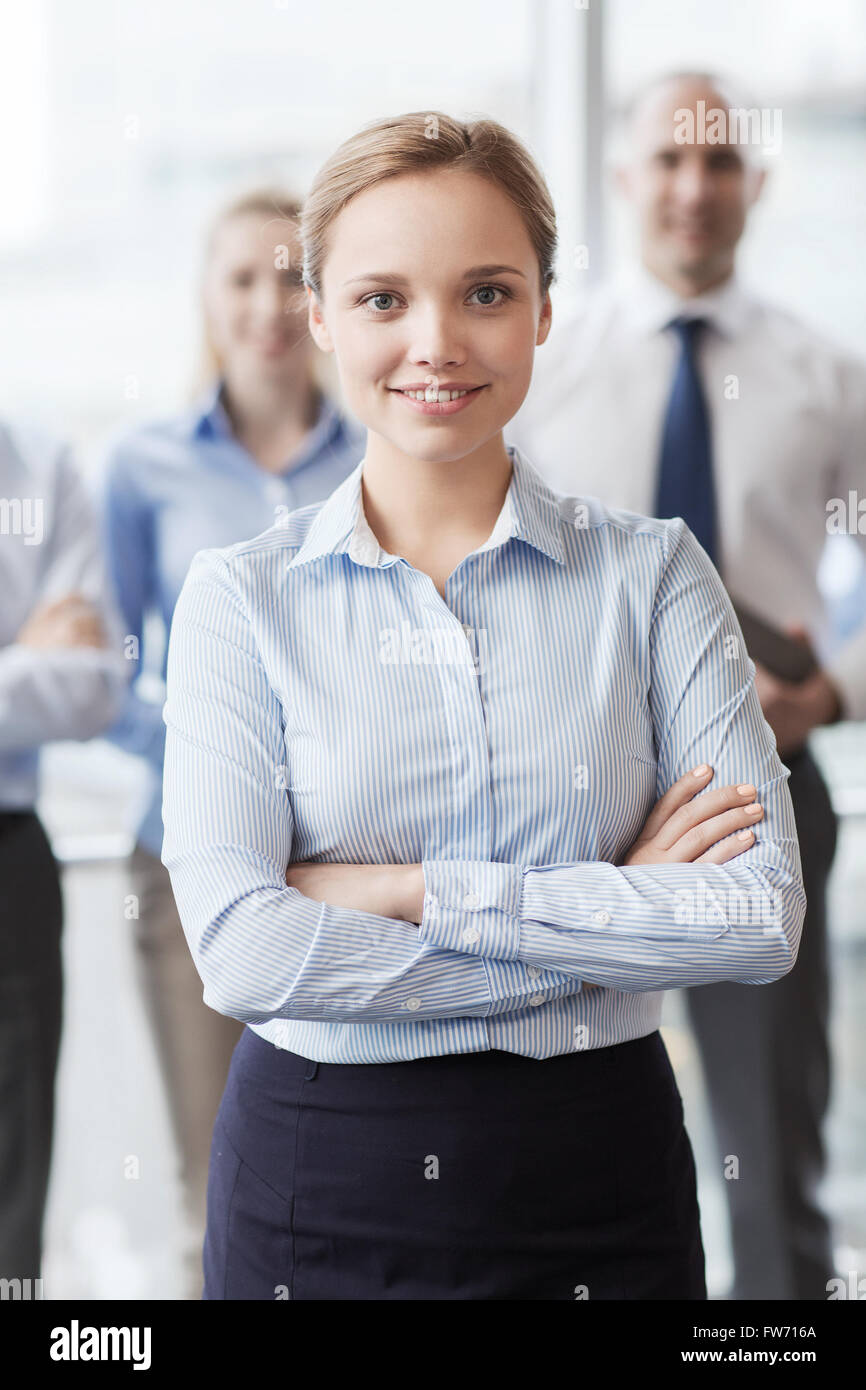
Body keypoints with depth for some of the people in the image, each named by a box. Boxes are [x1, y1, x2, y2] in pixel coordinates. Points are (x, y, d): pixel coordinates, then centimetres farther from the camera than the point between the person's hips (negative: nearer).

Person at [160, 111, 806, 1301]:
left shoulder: (654, 573, -1)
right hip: (318, 1180, 0)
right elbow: (242, 949, -15)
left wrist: (413, 890, -16)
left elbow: (762, 913, -12)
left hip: (598, 1170, 1)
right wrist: (610, 920, -15)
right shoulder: (242, 597, -3)